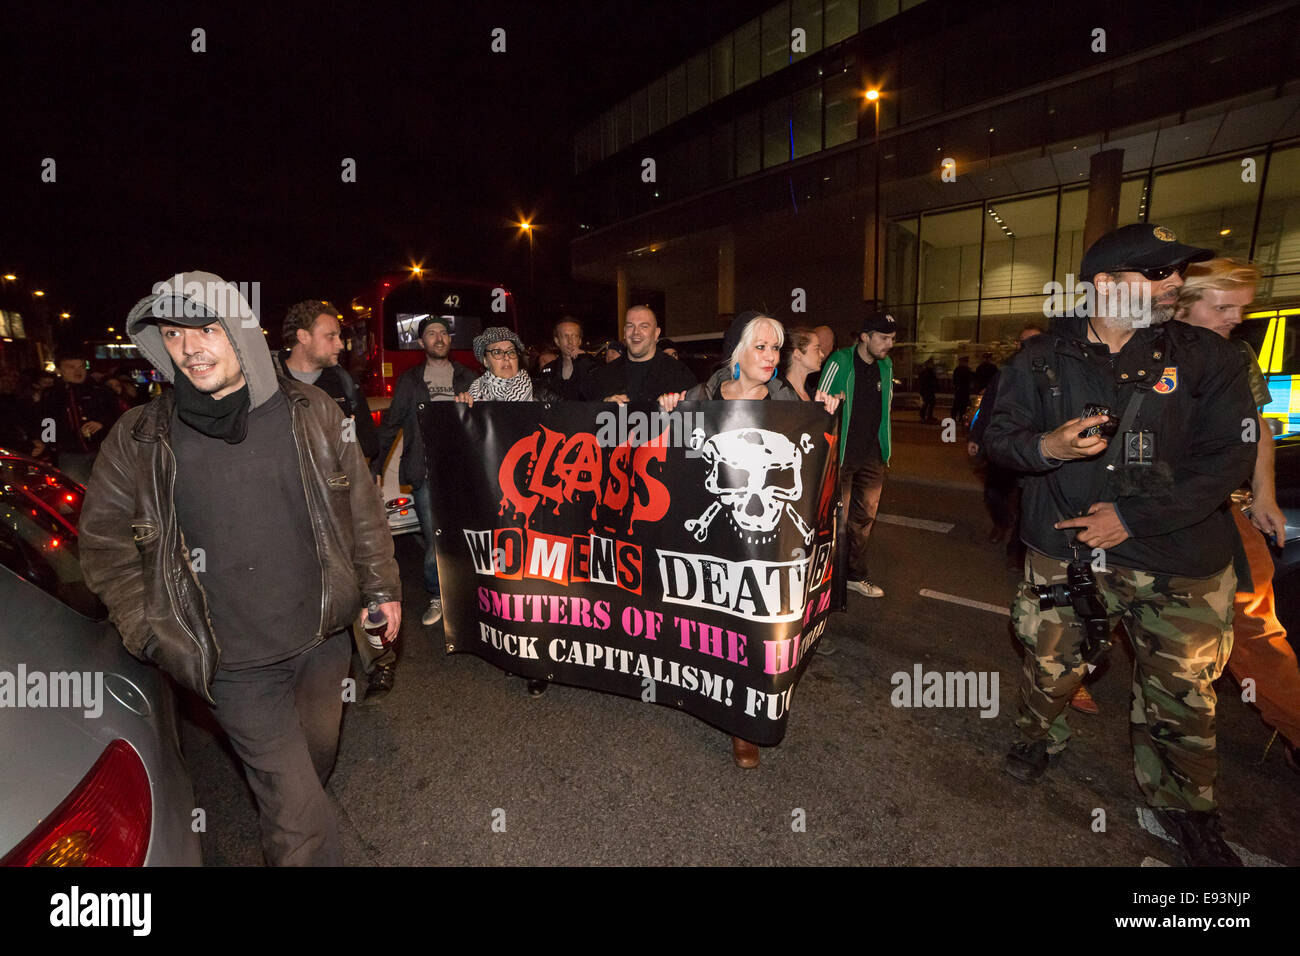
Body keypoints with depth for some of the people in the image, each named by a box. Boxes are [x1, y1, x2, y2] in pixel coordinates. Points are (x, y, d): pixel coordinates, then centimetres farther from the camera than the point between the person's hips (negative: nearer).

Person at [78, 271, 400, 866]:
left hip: (325, 638, 3)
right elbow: (104, 543, 5)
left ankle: (284, 820, 57)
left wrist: (381, 586, 4)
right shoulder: (138, 441, -7)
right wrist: (154, 634, -1)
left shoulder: (311, 412, -4)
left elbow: (361, 505, 2)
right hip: (237, 666, -2)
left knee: (319, 755, 26)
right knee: (297, 815, 3)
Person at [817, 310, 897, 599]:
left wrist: (885, 451, 17)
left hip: (872, 456, 6)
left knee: (865, 516, 12)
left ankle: (856, 575, 25)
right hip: (840, 455, -6)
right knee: (838, 518, 0)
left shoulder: (885, 366, 9)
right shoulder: (840, 363, -11)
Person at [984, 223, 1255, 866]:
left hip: (1175, 558, 1)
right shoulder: (1041, 360, 0)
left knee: (1180, 693, 11)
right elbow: (998, 435, 1)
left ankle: (1183, 806, 36)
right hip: (1063, 548, 0)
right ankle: (1038, 738, 42)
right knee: (1049, 664, 12)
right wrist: (1046, 446, -21)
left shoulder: (1205, 357, 0)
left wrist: (1134, 515, -14)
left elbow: (1227, 457, -6)